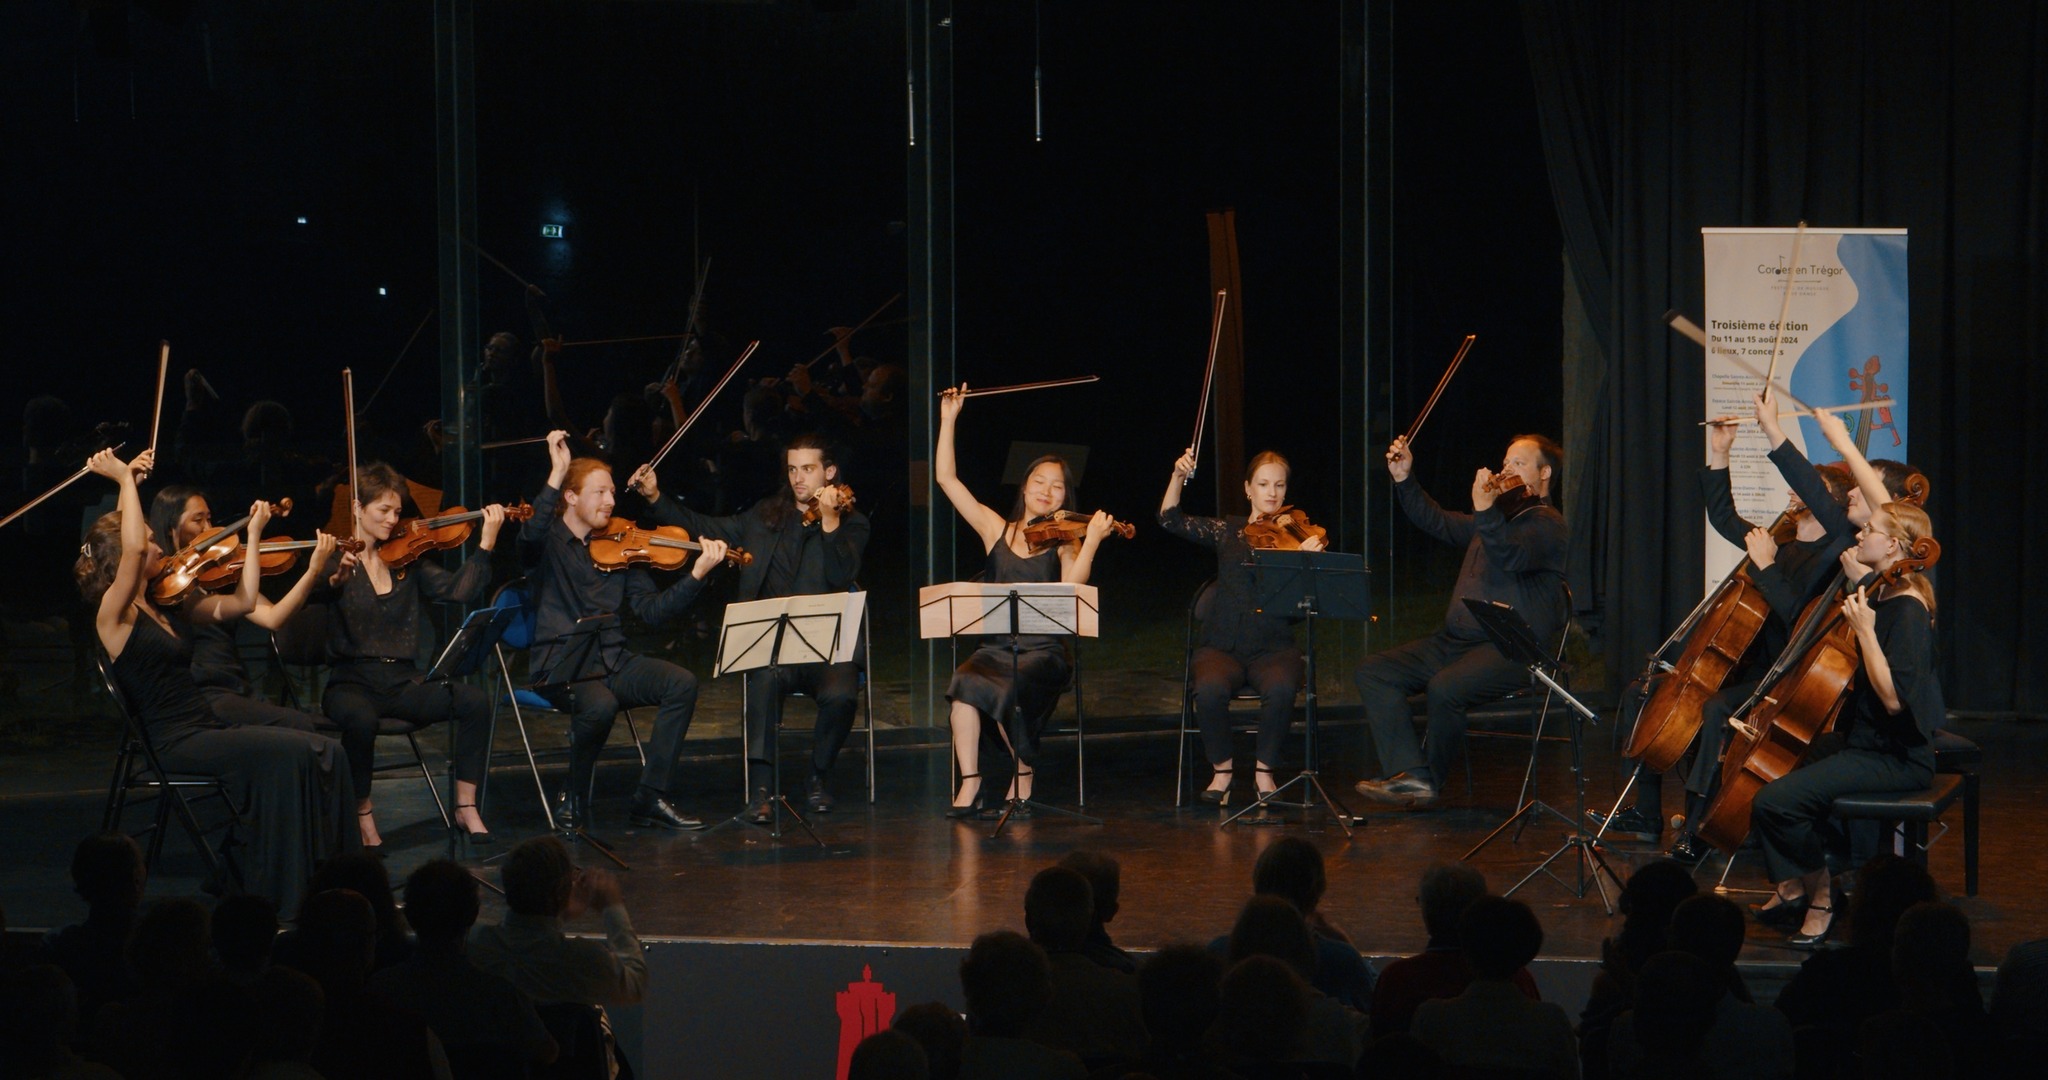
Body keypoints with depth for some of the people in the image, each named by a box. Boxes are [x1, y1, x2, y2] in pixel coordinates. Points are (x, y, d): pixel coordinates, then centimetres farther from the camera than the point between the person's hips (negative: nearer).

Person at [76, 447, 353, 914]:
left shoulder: (167, 605, 16)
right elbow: (132, 549, -22)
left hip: (207, 731, 8)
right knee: (288, 753, -27)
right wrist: (125, 479, -14)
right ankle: (283, 890, -22)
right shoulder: (112, 617, -7)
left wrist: (253, 535, 25)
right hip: (173, 746, -8)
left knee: (323, 752, -12)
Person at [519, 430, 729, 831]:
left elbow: (651, 610, 6)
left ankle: (652, 799, -15)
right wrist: (557, 473, -30)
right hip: (561, 664, -5)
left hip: (612, 661, 5)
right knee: (600, 705, -37)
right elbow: (531, 536, -27)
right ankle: (574, 802, -11)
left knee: (682, 683, -20)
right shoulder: (549, 544, 0)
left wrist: (696, 576, -8)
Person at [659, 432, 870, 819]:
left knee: (840, 694, -32)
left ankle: (819, 778, -4)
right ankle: (761, 787, -31)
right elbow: (704, 528, 23)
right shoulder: (766, 516, 19)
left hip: (826, 644, -1)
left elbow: (841, 576, -10)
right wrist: (655, 497, 14)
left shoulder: (851, 523, 8)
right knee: (765, 678, -34)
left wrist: (830, 520, -21)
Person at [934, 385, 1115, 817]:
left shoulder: (1064, 542, 6)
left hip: (1042, 652, -3)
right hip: (995, 648, 3)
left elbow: (1072, 586, -14)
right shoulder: (996, 530, 14)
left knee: (1006, 689, -32)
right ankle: (970, 784, -24)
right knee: (965, 682, -29)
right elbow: (946, 478, 13)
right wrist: (949, 419, 12)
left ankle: (1024, 774, -11)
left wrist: (1092, 540, -24)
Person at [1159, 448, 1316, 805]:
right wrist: (1178, 477, -8)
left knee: (1281, 688, -35)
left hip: (1273, 648, -1)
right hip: (1222, 648, 1)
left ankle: (1264, 770, -11)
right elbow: (1170, 519, 6)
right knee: (1211, 689, -33)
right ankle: (1221, 770, -8)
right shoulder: (1226, 531, 13)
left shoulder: (1295, 538, 7)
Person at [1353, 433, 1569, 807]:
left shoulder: (1547, 525, -5)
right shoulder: (1498, 518, 24)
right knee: (1373, 671, -7)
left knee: (1445, 688, -36)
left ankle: (1432, 778, -13)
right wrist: (1405, 480, 19)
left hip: (1512, 650, -9)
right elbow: (1438, 522, 30)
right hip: (1456, 640, 9)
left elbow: (1512, 556, -25)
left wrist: (1486, 513, -39)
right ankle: (1410, 774, -20)